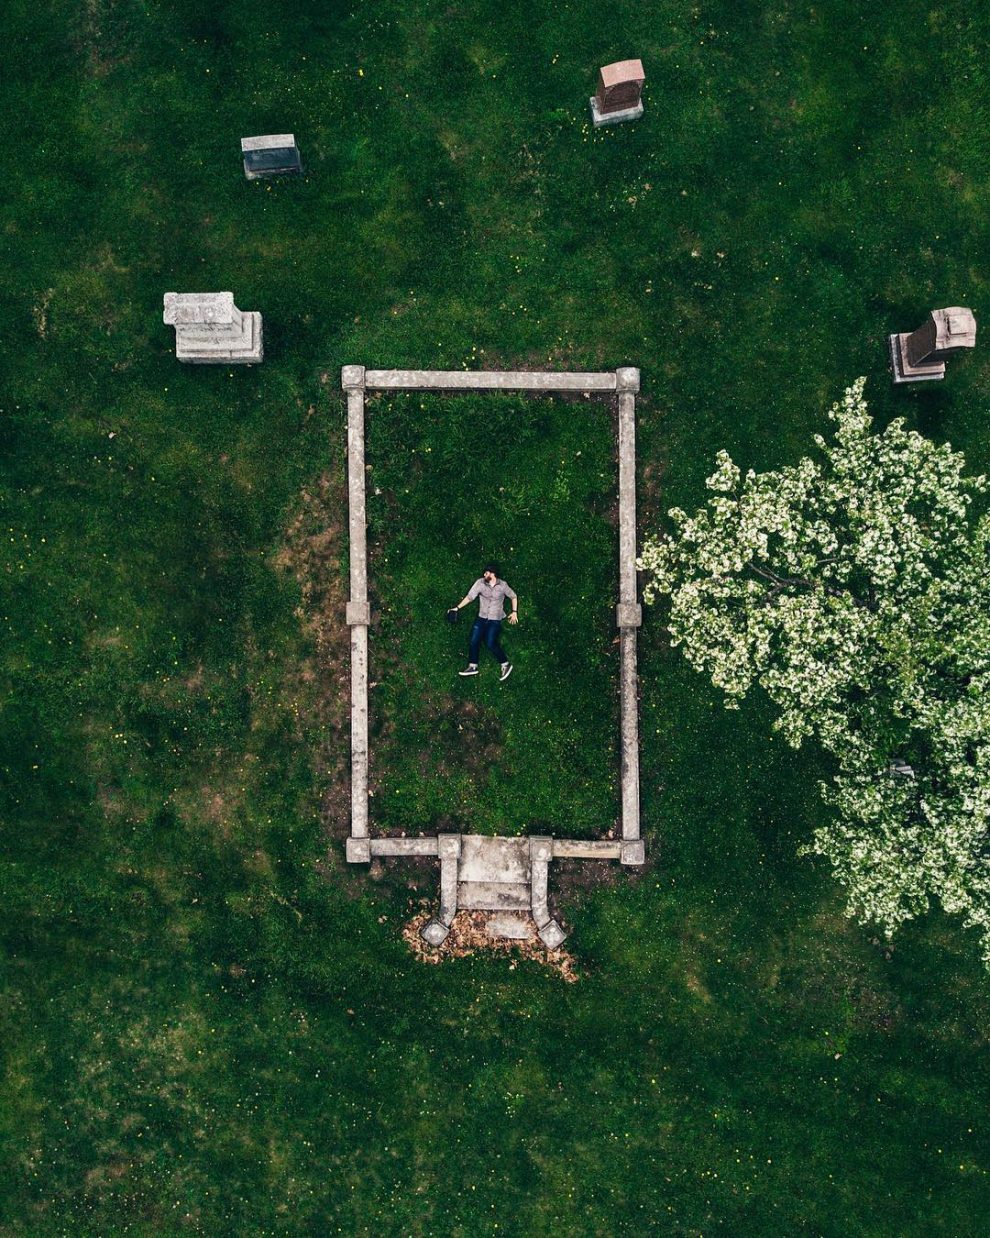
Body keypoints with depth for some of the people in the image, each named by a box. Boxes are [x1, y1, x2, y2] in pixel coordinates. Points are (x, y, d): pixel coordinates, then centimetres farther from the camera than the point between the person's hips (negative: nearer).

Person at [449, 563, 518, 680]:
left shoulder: (502, 585, -8)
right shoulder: (480, 583, -6)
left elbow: (513, 597, 7)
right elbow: (470, 596, -8)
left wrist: (514, 612, 4)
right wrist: (458, 607, -15)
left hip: (495, 620, -3)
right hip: (481, 618, 4)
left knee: (491, 643, -14)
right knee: (473, 641, -1)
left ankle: (506, 665, 1)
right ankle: (473, 666, 14)